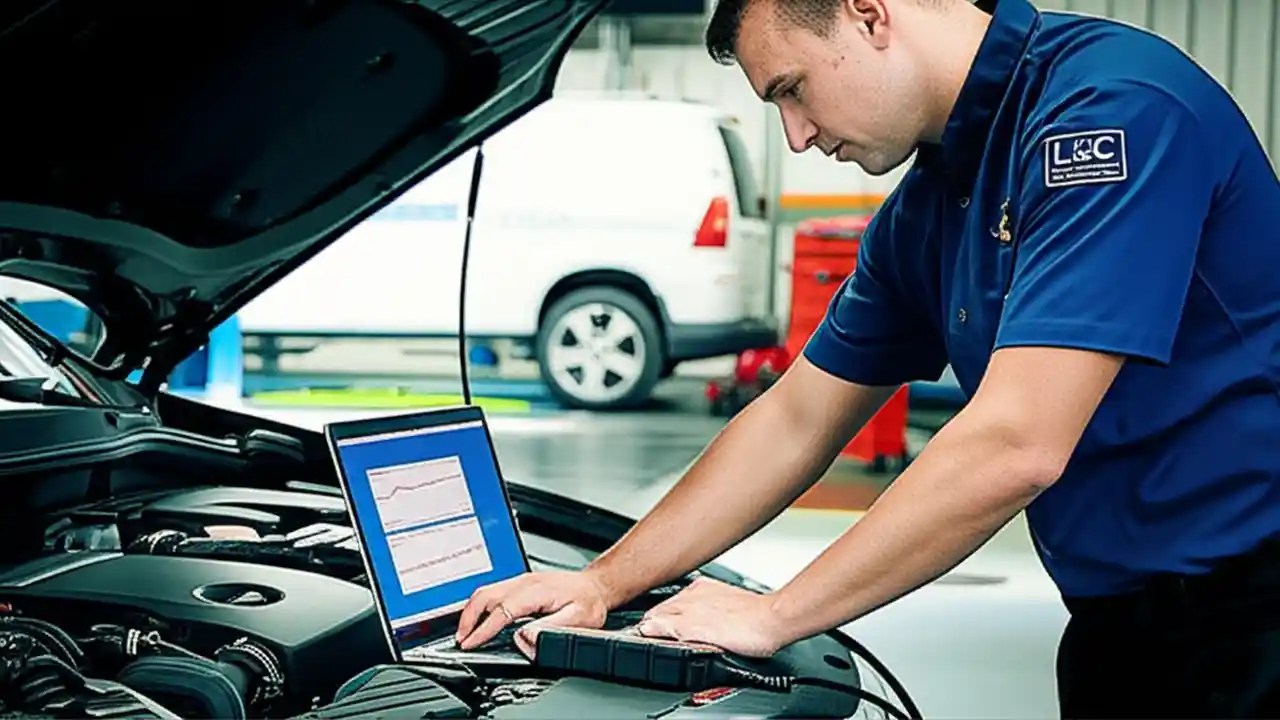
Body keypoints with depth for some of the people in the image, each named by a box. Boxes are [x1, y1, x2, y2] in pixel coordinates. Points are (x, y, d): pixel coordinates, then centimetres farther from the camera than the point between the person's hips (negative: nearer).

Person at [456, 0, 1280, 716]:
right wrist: (604, 583, 12)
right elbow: (794, 424, 17)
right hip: (1119, 623, 7)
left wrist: (772, 616, -17)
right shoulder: (925, 214, 8)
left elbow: (1014, 449, -26)